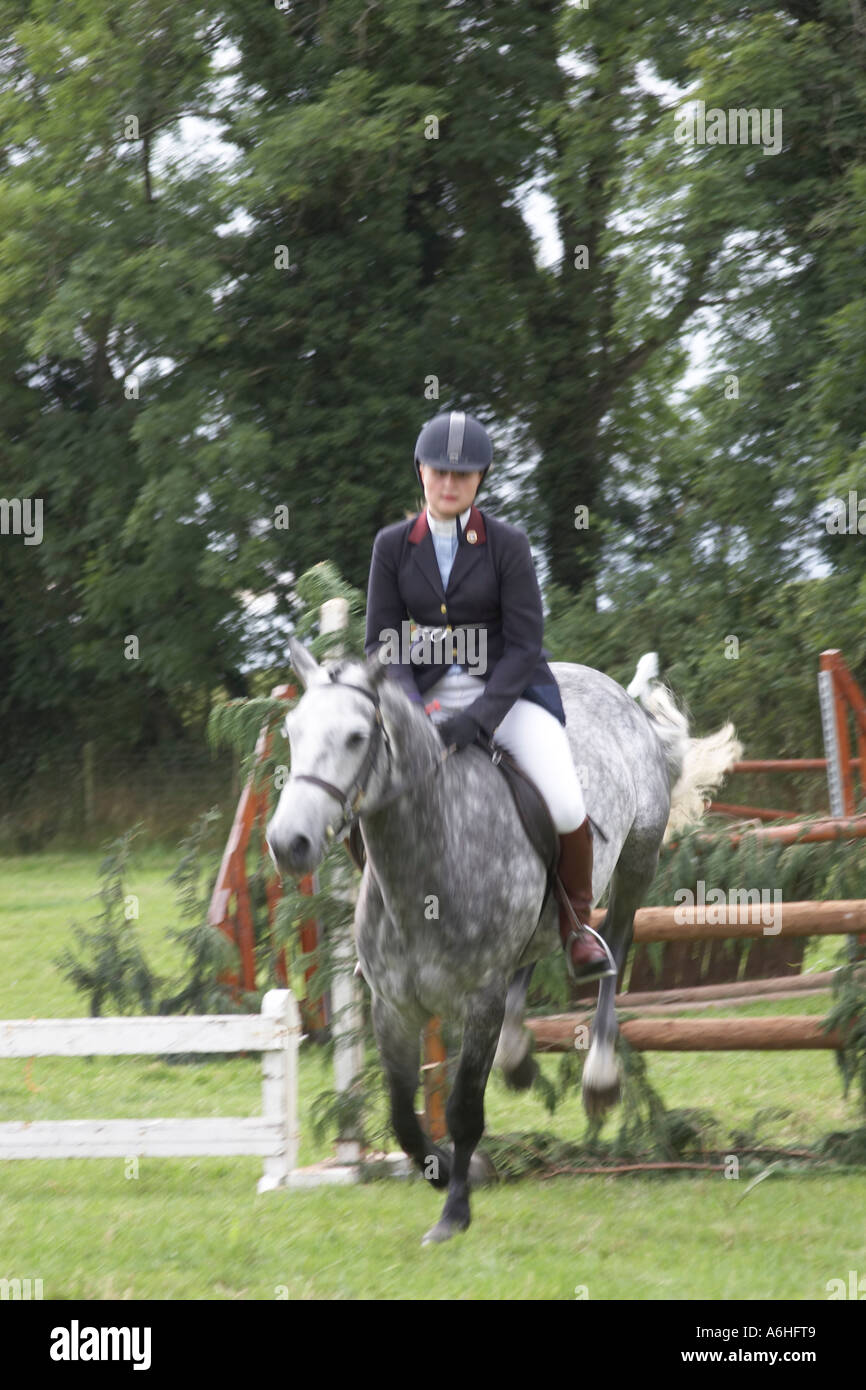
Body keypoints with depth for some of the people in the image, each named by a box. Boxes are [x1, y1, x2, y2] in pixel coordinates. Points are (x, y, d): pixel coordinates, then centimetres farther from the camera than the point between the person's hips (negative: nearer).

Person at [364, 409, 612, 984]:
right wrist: (411, 709, -17)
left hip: (507, 692, -3)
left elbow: (524, 645, -11)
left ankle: (576, 920, 4)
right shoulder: (393, 546, 0)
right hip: (429, 694, 3)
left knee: (567, 807, -24)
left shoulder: (507, 544, -8)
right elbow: (382, 641, 1)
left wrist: (478, 717, -23)